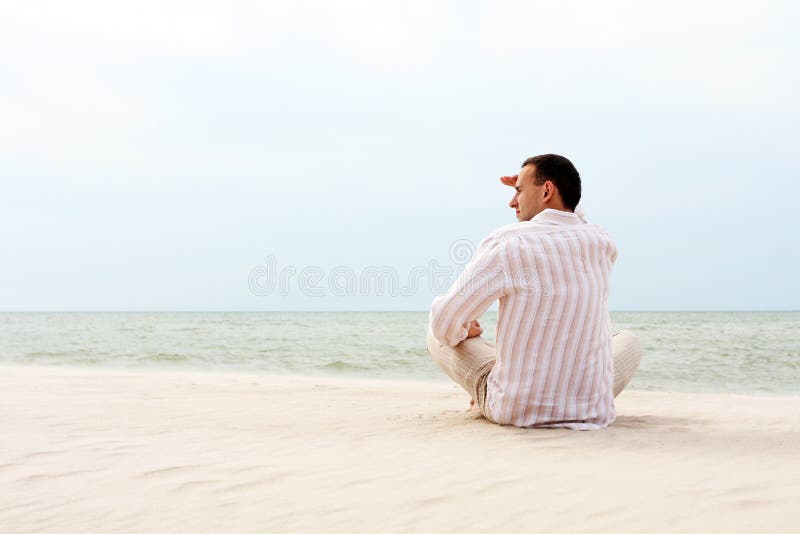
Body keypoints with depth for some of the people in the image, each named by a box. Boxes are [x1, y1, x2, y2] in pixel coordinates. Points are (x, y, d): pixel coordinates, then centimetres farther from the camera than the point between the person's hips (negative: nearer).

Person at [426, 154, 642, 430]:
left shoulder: (507, 243, -15)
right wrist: (528, 191, 20)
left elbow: (444, 323, -10)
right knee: (629, 341, 33)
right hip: (592, 413, 4)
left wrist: (461, 333, 13)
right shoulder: (602, 243, -1)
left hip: (512, 411, -3)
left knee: (438, 334, 22)